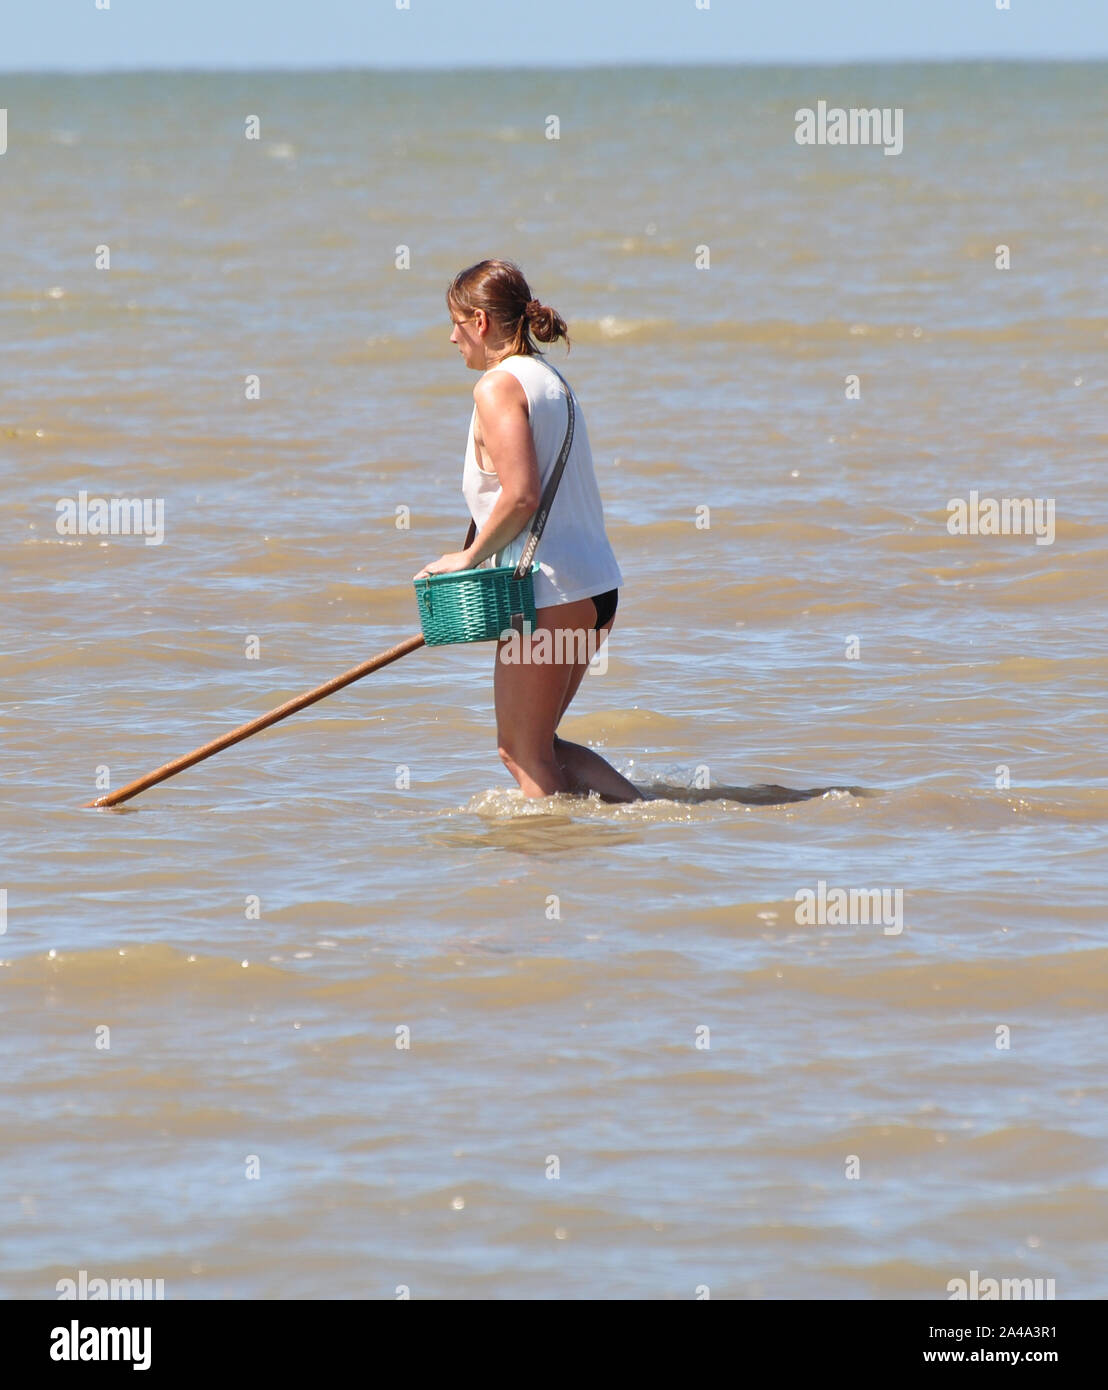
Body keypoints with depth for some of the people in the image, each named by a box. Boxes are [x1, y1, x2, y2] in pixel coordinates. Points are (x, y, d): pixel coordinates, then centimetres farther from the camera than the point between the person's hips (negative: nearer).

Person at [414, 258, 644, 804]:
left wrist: (468, 557, -10)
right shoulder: (551, 380, 17)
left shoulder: (499, 386, -12)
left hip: (549, 594, -9)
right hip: (597, 585, 9)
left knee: (527, 754, 1)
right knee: (525, 747, 17)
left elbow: (522, 495, -22)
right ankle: (639, 804, 7)